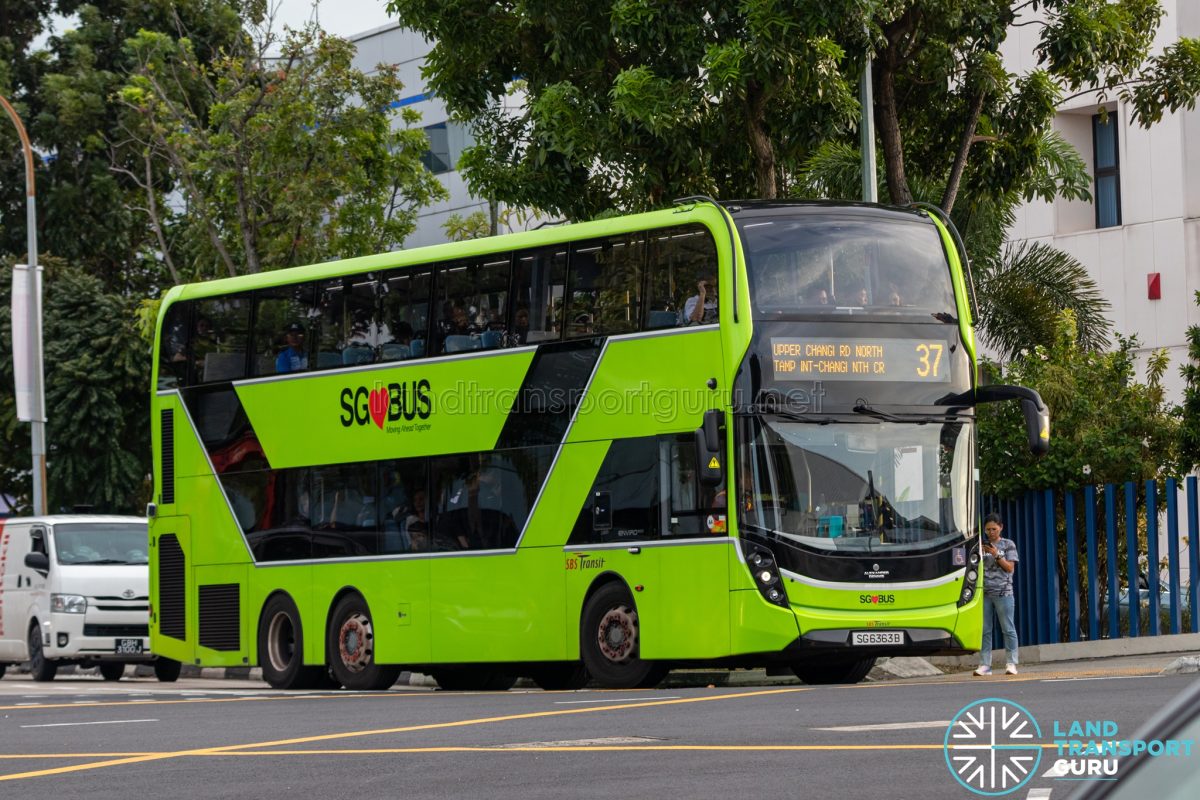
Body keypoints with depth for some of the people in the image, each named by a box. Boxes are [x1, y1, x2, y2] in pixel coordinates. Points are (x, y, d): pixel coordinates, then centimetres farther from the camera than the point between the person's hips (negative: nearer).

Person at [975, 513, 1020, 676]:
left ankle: (1011, 664, -4)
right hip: (984, 593, 3)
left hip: (1003, 592, -3)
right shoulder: (982, 545, 13)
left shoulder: (1008, 544, 6)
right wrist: (980, 553, -7)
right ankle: (985, 664, -1)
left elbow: (1010, 567, -1)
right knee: (984, 630, -1)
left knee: (1008, 629, -4)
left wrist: (997, 555, -12)